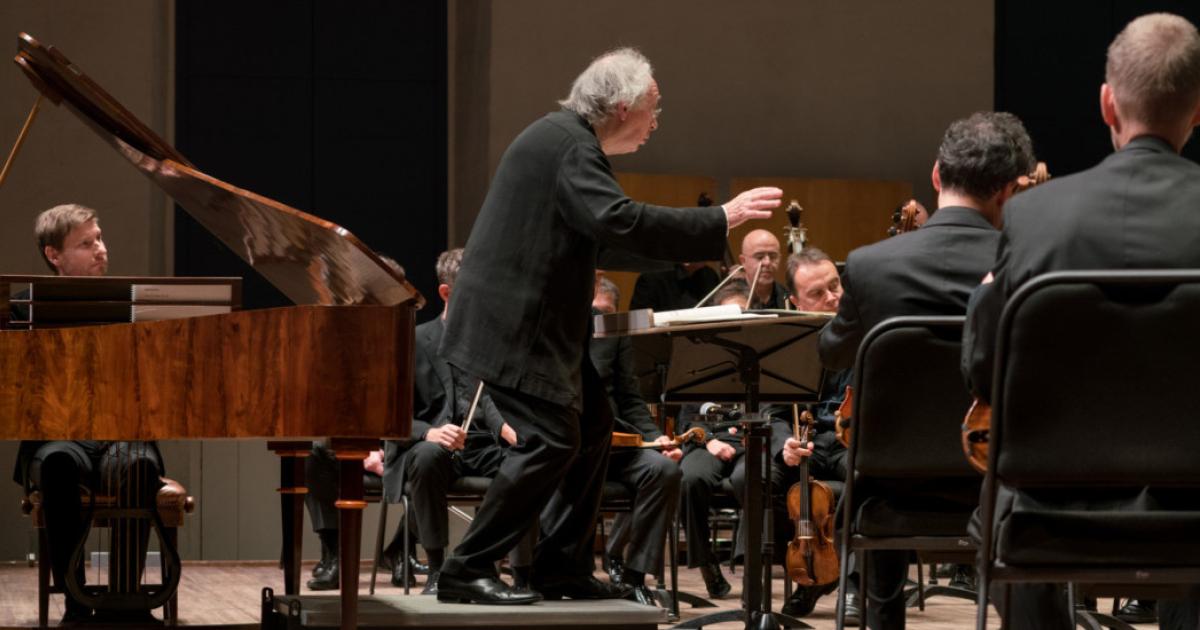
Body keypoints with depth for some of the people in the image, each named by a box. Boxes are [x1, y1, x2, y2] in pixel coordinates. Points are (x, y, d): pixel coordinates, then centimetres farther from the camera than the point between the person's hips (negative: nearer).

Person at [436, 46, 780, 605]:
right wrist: (720, 220, -28)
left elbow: (591, 233, 24)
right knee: (553, 442, -11)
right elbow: (618, 221, -32)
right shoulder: (570, 147, -18)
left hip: (529, 321, 11)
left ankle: (561, 566, 18)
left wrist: (686, 242, 21)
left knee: (591, 425, 14)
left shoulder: (563, 137, 15)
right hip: (514, 325, -11)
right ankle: (465, 572, -6)